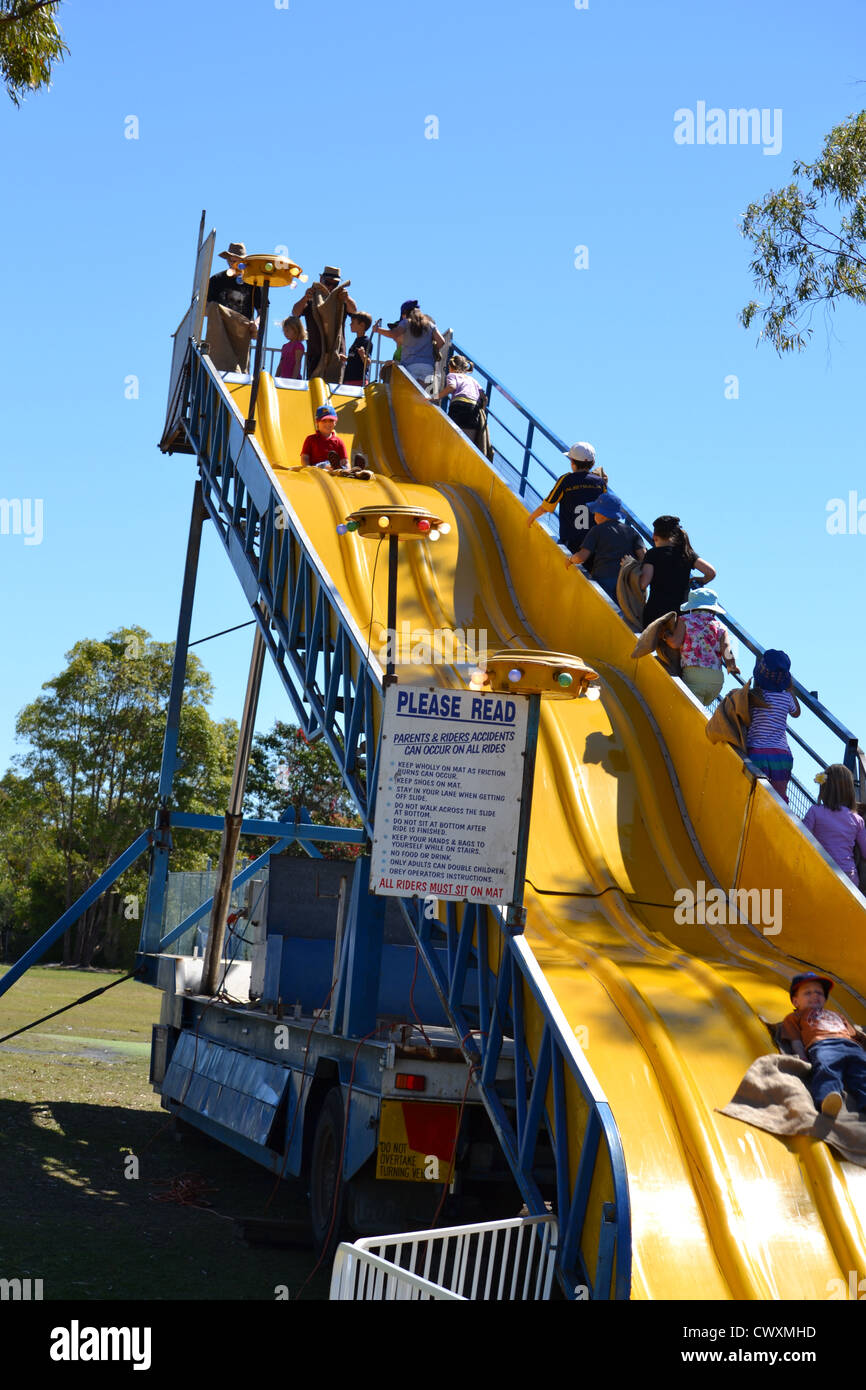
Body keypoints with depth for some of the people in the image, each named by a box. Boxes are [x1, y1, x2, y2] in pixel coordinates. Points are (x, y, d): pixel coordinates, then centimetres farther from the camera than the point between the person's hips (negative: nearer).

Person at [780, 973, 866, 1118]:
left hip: (851, 1046, 4)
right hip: (822, 1046, -4)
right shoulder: (794, 1017, 35)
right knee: (825, 1069, -40)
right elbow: (796, 1042, 19)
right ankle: (828, 1100, -70)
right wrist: (804, 1062, -1)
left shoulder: (836, 1014, 47)